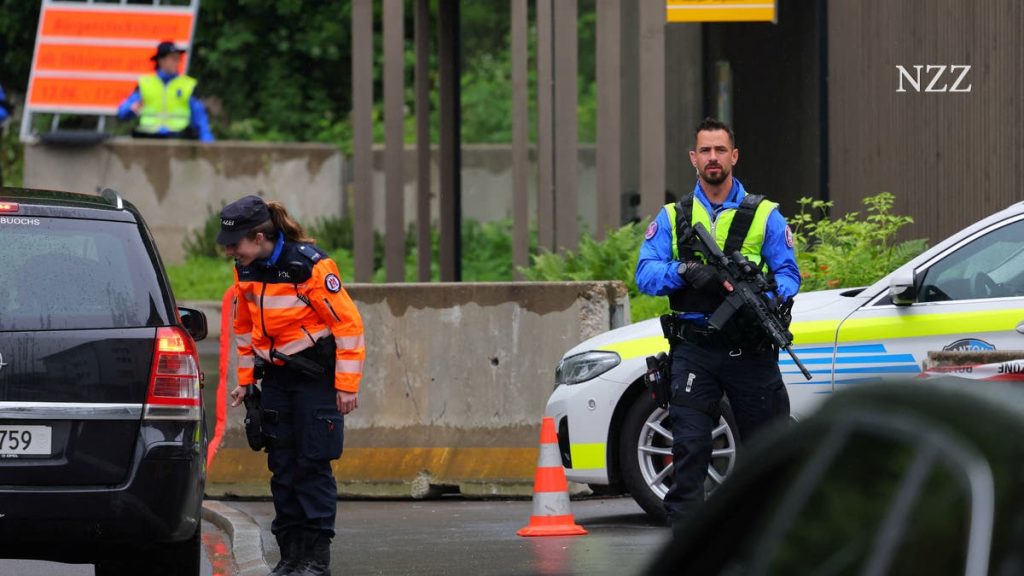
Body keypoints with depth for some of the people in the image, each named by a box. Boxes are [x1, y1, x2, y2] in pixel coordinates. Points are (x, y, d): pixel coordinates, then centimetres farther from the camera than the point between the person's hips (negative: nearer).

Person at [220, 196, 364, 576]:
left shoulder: (309, 265, -20)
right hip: (276, 378, 7)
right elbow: (245, 327, 17)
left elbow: (348, 323, -16)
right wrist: (245, 379, 16)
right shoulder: (245, 270, 1)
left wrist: (346, 386, -15)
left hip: (316, 376, -7)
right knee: (282, 466, 6)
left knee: (313, 465, -6)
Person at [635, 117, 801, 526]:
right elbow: (646, 274, 2)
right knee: (689, 446, -7)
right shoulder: (672, 218, 13)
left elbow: (788, 273, 4)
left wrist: (773, 300, -19)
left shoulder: (764, 215, 10)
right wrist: (686, 271, -18)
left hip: (749, 349, 0)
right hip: (694, 349, 0)